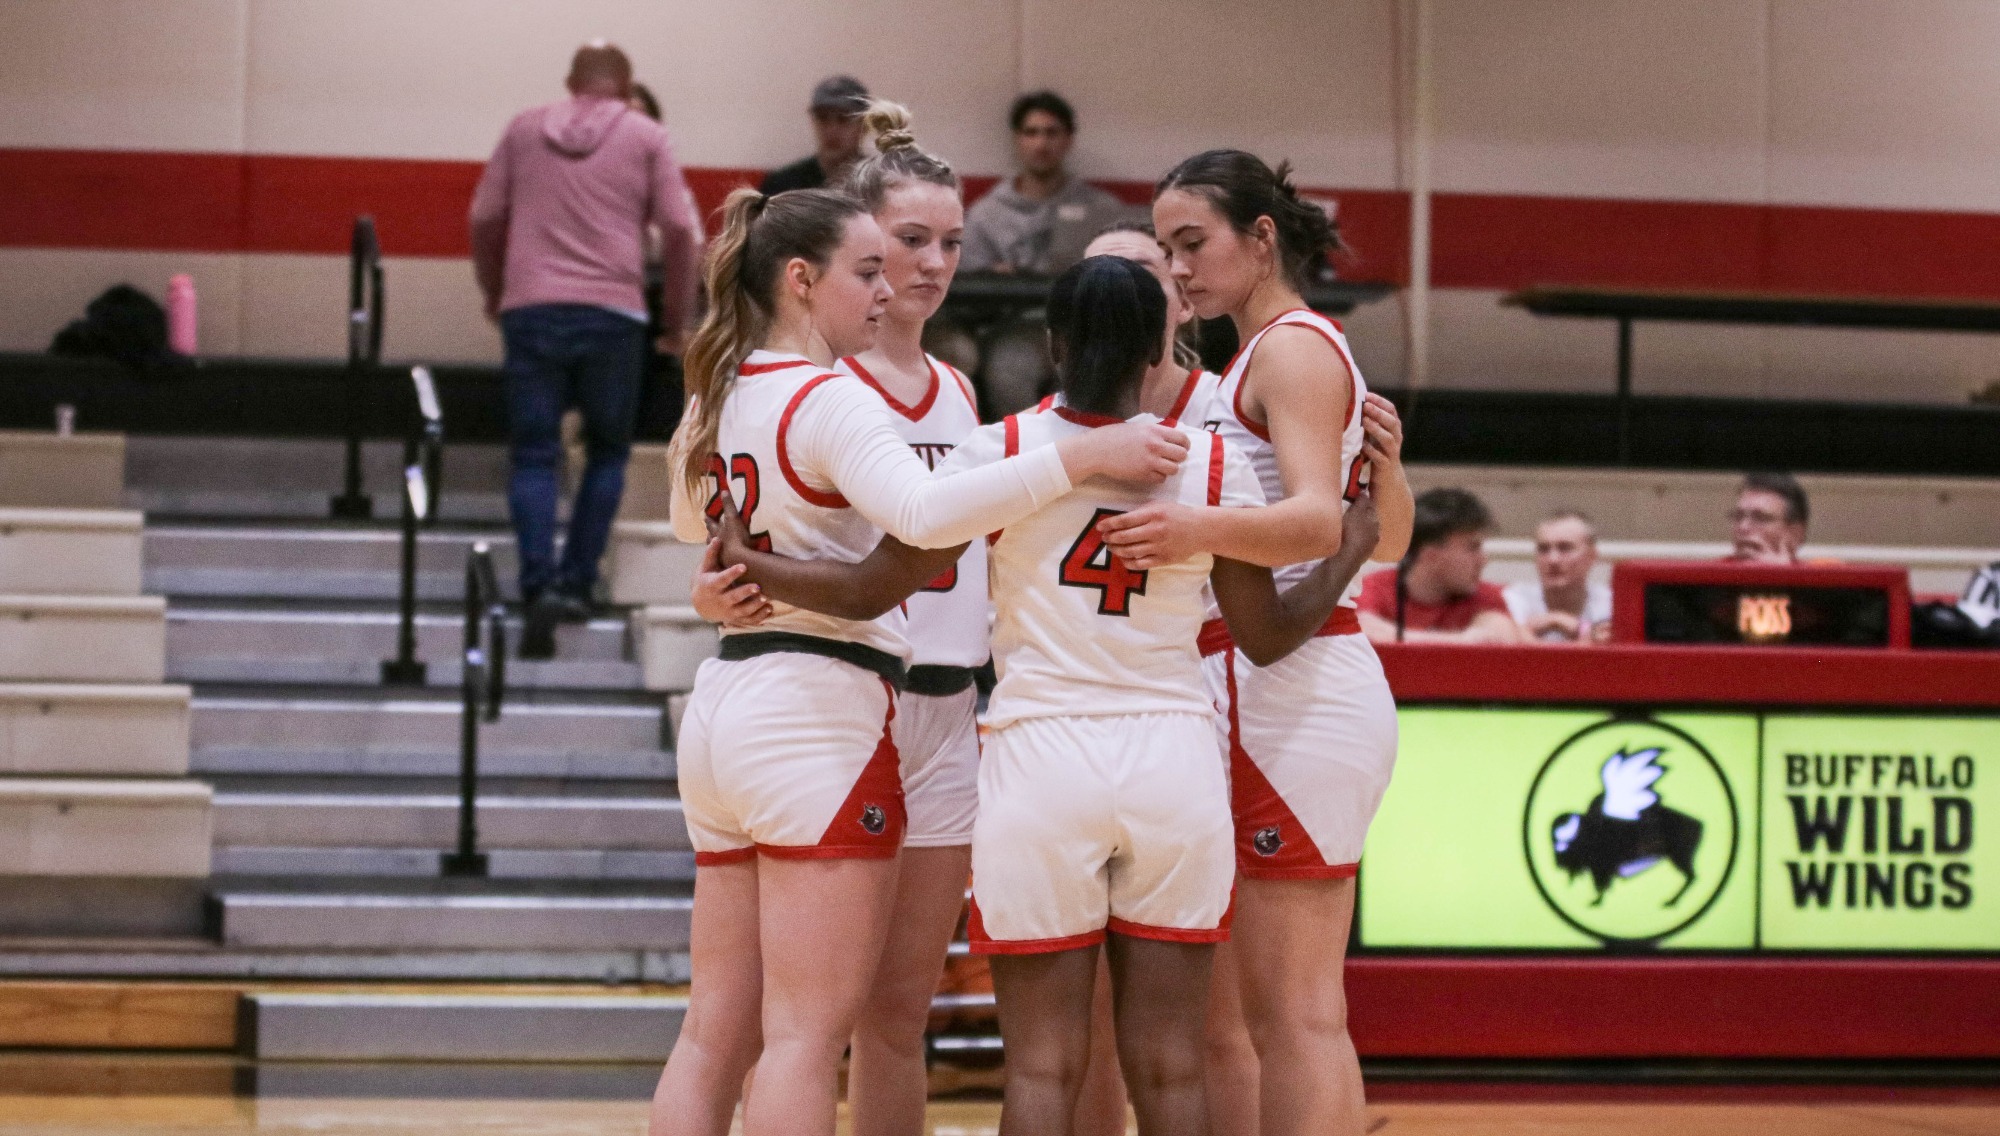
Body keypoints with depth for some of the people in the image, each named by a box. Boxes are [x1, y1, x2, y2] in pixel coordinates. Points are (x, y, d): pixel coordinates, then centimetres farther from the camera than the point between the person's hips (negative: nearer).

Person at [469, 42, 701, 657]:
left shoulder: (524, 129, 14)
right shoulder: (645, 137, 9)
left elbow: (484, 218, 12)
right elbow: (680, 231, 1)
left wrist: (493, 291, 26)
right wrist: (678, 313, 11)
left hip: (531, 309, 1)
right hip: (612, 312, -1)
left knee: (533, 457, 2)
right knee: (607, 453, 16)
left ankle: (540, 586, -17)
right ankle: (577, 583, 9)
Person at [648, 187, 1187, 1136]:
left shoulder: (715, 399, 13)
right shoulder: (829, 401, -13)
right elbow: (925, 513, -31)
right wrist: (1082, 459, -34)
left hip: (722, 703, 9)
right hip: (821, 709, -9)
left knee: (716, 1030, 10)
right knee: (807, 1036, -8)